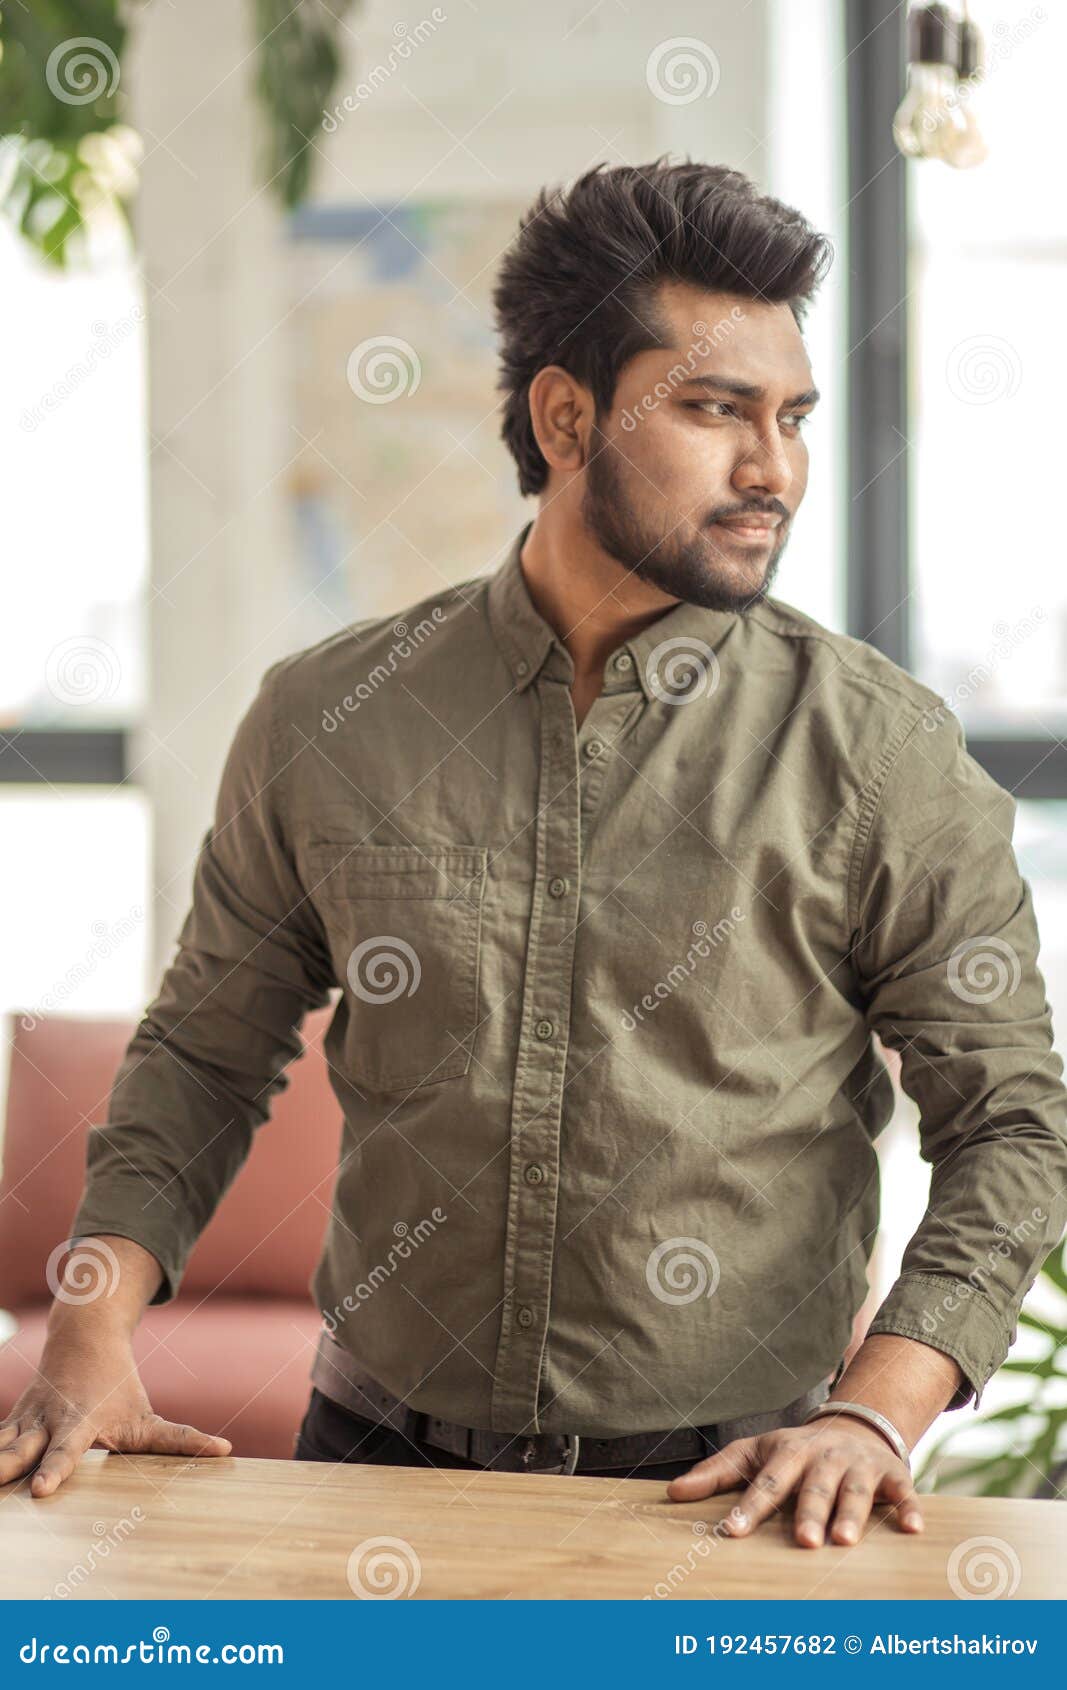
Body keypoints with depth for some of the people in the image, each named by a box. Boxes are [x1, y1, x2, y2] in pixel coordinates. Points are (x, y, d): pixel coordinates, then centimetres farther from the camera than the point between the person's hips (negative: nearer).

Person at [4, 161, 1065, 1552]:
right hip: (385, 1466, 1)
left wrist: (875, 1413, -14)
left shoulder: (881, 751, -5)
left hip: (733, 1483, -1)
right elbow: (205, 1047, 11)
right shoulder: (328, 718, 1)